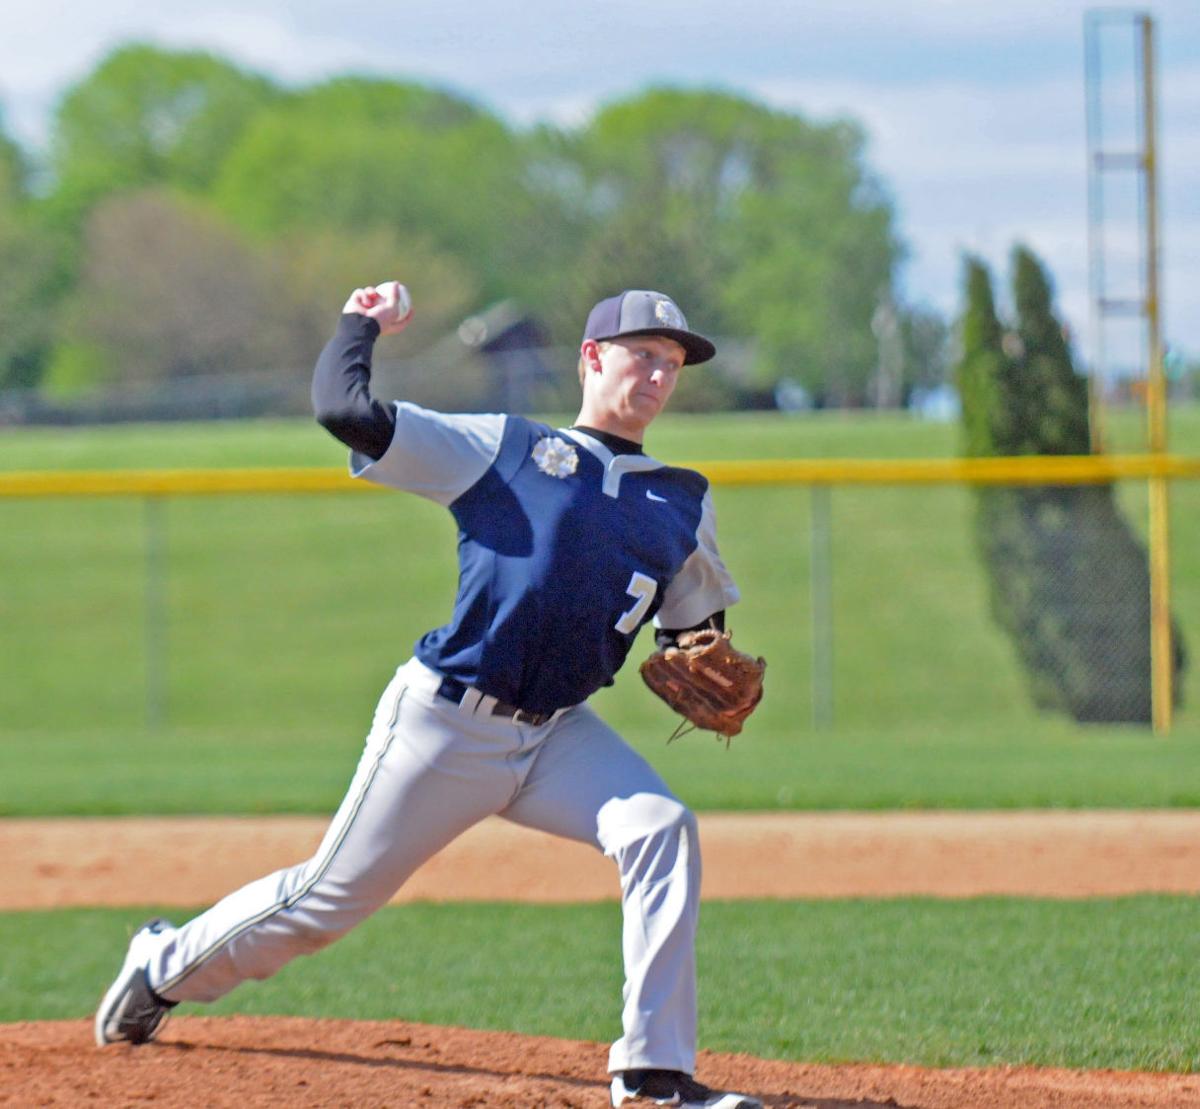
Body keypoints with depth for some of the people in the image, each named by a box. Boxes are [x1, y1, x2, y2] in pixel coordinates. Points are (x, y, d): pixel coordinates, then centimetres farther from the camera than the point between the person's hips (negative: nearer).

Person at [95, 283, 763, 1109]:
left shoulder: (684, 503, 13)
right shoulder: (500, 448, -1)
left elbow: (695, 625, 21)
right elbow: (344, 409, -10)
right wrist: (363, 324, 5)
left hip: (557, 736, 4)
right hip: (445, 725, -4)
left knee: (662, 831, -22)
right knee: (330, 897, 6)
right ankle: (168, 965, 34)